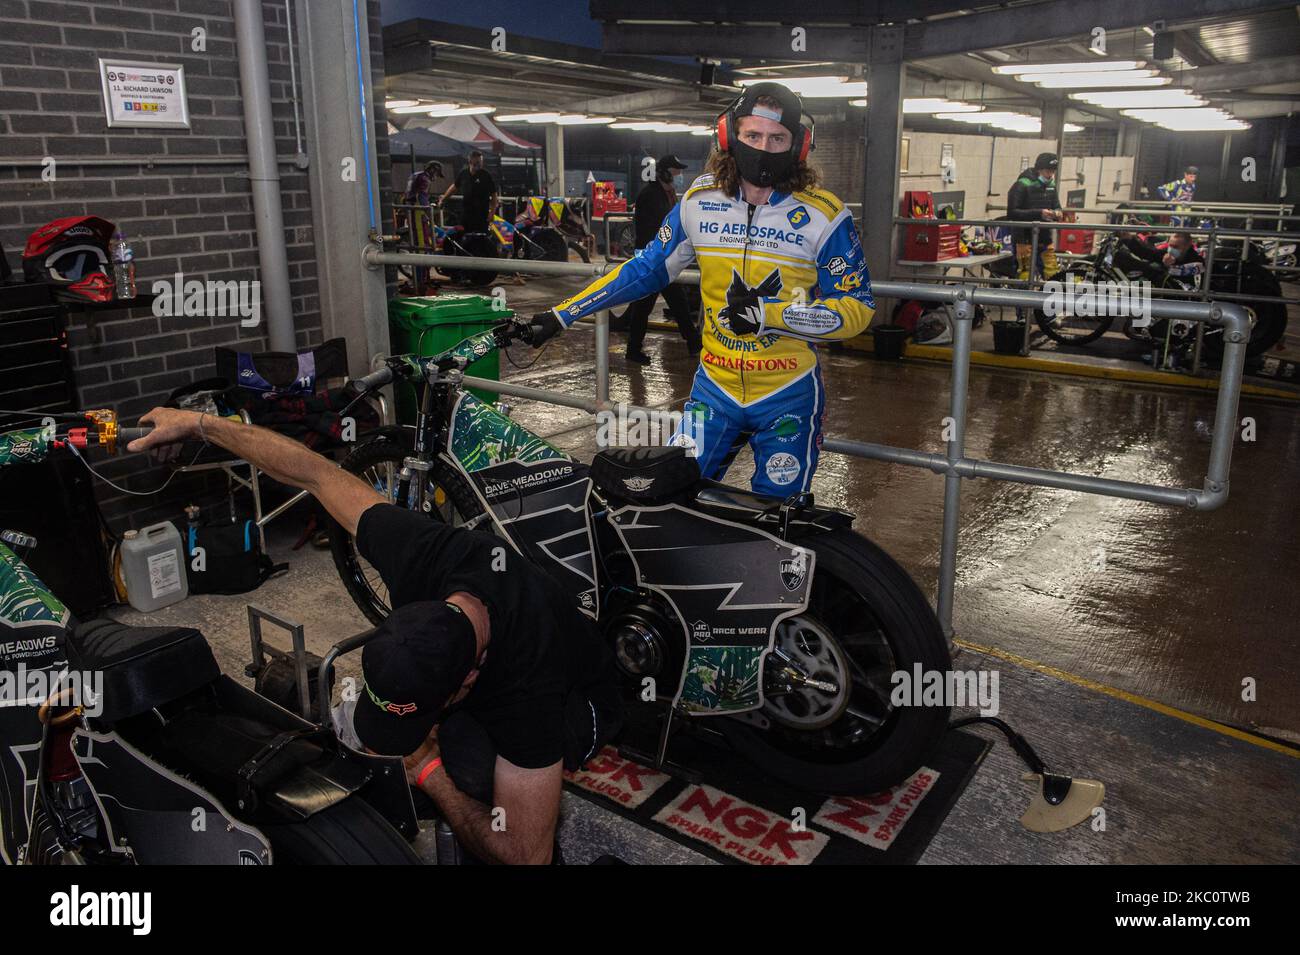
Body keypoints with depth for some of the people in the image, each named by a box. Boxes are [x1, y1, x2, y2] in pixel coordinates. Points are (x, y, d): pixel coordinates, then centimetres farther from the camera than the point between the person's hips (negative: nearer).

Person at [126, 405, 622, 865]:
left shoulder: (529, 693, -46)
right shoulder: (423, 552, -35)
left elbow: (525, 856, -37)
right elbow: (317, 474, -20)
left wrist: (428, 770, -29)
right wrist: (199, 424, -13)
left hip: (575, 698, -6)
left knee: (469, 756, -37)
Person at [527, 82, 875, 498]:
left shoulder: (823, 214, -8)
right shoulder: (699, 201, 1)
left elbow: (858, 307, -9)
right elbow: (647, 268, 11)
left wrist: (770, 313, -23)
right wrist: (563, 314, 10)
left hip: (788, 397, -2)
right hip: (715, 387, 2)